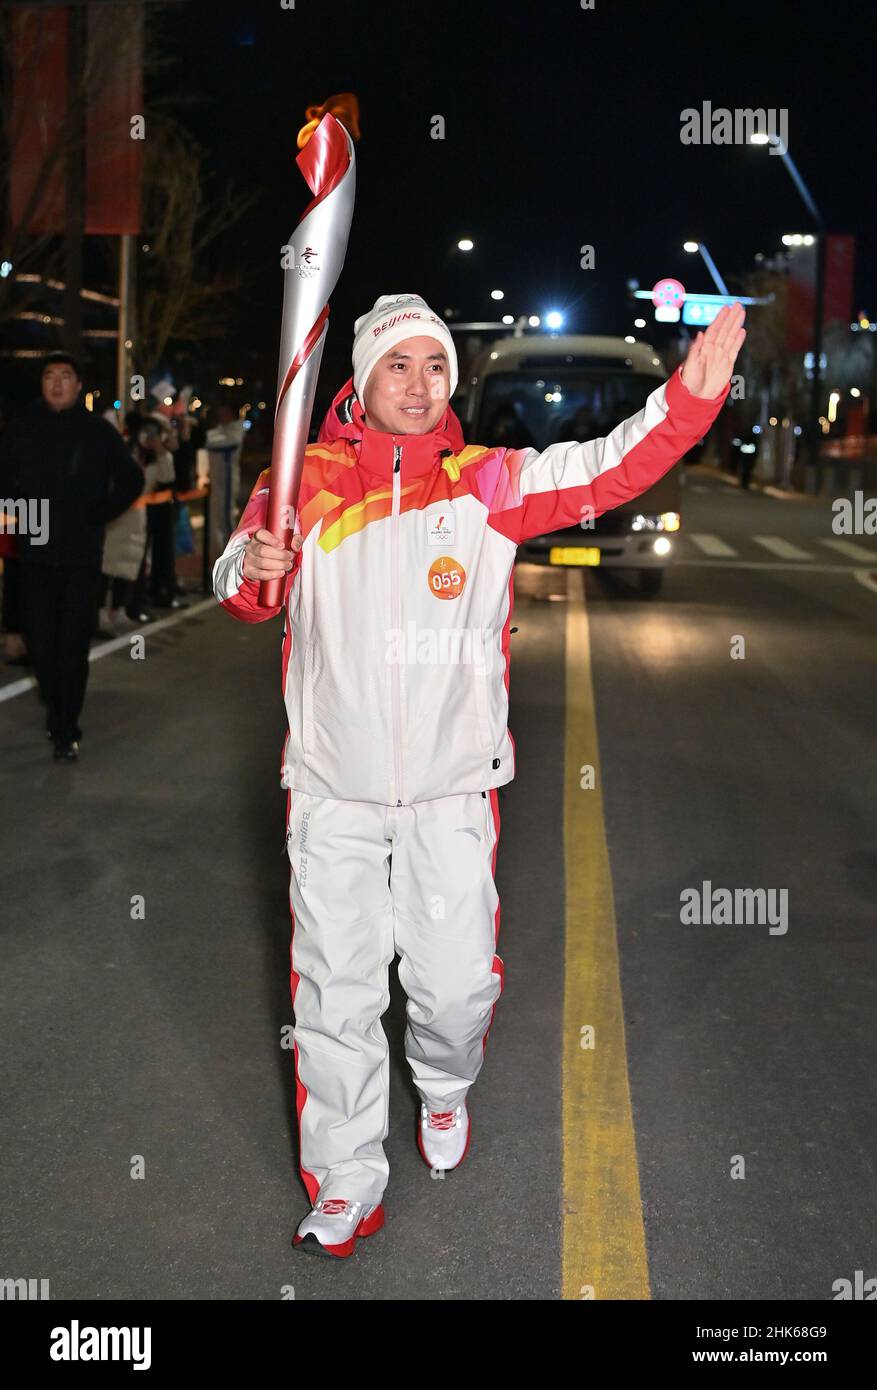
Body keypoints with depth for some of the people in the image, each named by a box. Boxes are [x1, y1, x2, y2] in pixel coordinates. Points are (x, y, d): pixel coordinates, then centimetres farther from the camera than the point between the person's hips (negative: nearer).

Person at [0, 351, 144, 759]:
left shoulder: (99, 432, 2)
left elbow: (131, 480, 10)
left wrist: (99, 514, -1)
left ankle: (67, 729, 6)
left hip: (82, 557, -2)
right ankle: (55, 707, 29)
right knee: (40, 644, 6)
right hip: (35, 554, 2)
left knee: (73, 648, -3)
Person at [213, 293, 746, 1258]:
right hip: (332, 789, 0)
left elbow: (608, 470, -11)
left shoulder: (490, 483, 0)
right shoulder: (308, 477, 1)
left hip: (453, 788, 0)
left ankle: (444, 1087, 42)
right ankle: (347, 1184, 24)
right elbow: (241, 589, -2)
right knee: (336, 988, 6)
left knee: (459, 980, 6)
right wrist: (251, 567, -26)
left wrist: (690, 396, -26)